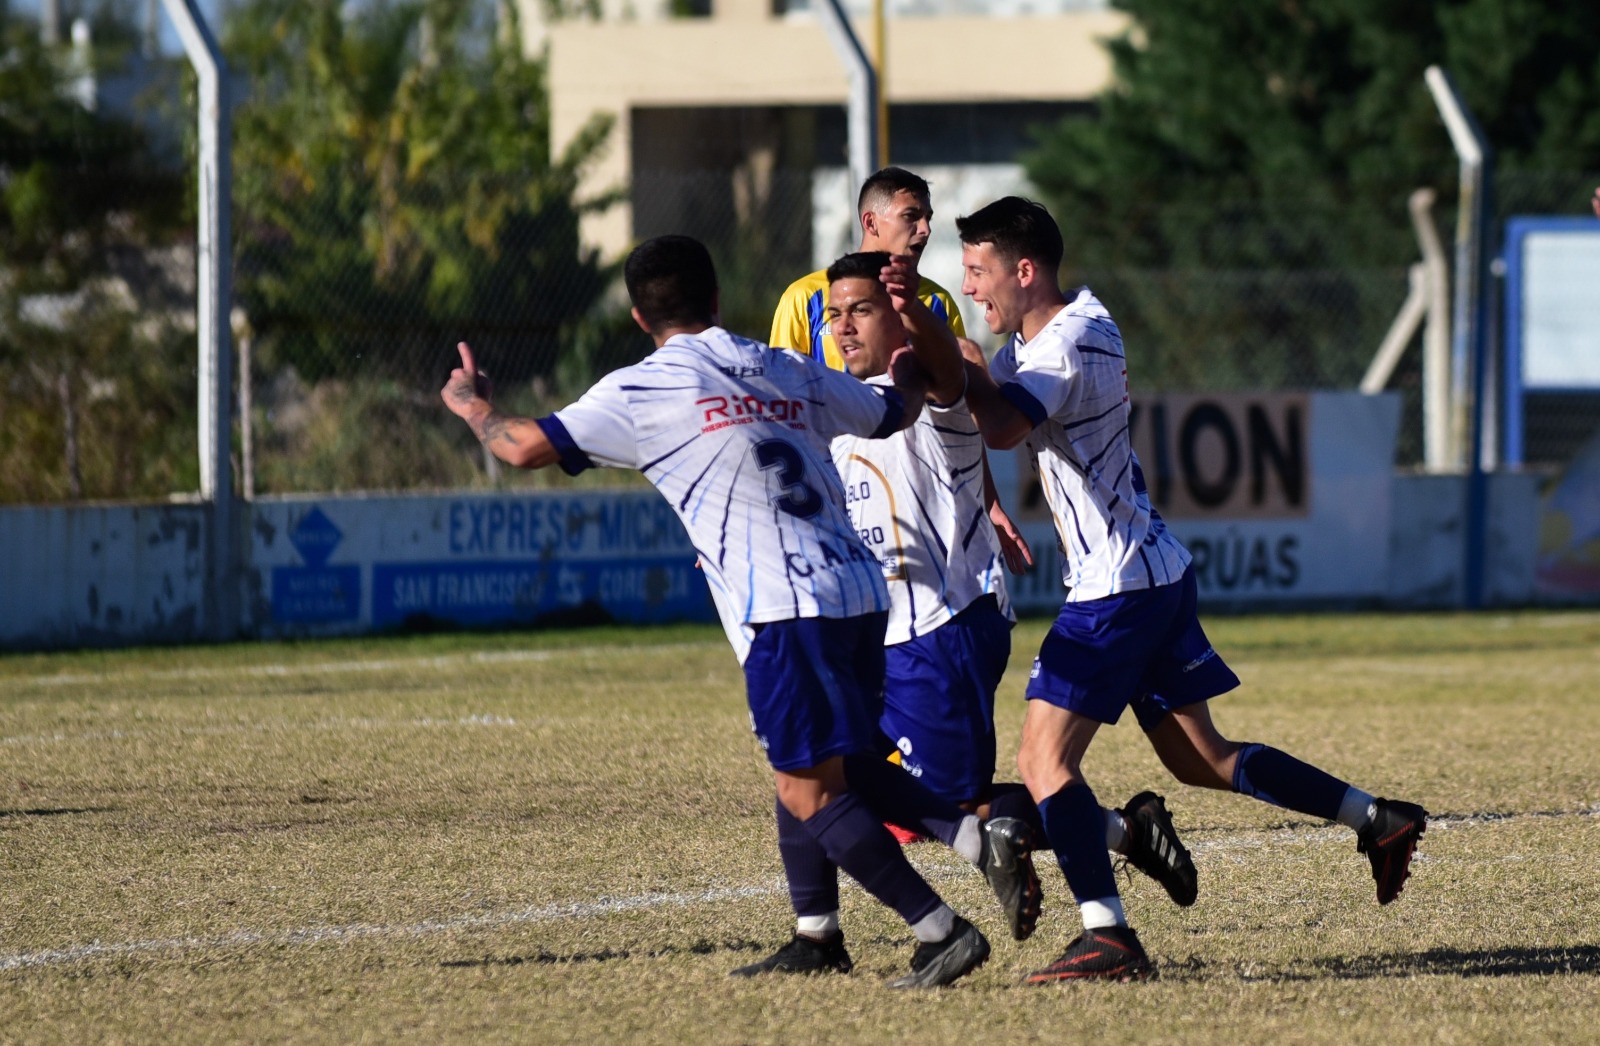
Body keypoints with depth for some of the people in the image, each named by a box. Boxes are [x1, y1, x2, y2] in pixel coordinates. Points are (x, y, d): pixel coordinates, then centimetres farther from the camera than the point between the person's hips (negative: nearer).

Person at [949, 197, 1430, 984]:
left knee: (1044, 759, -12)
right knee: (1199, 758, 17)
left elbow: (1001, 426, -35)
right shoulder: (1041, 334, 12)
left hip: (1117, 587, -10)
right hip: (1156, 574, 10)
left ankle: (1108, 939, -18)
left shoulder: (1067, 343, -19)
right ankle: (1381, 822, 21)